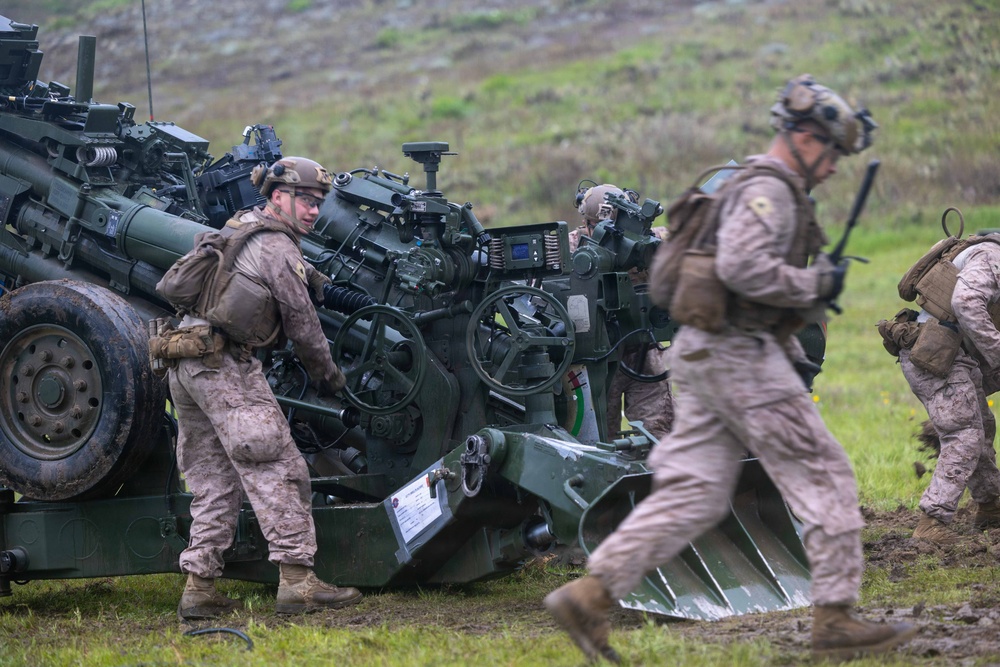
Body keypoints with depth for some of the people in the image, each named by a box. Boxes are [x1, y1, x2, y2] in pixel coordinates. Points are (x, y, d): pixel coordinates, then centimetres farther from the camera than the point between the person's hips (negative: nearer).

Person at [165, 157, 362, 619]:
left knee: (213, 479, 11)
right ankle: (297, 581, -15)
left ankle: (198, 586, 7)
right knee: (276, 469, -9)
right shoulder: (277, 247, -5)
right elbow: (301, 323, -1)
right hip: (223, 362, -9)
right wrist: (328, 372, 14)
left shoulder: (238, 226, 22)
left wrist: (309, 275, 37)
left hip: (183, 363, 9)